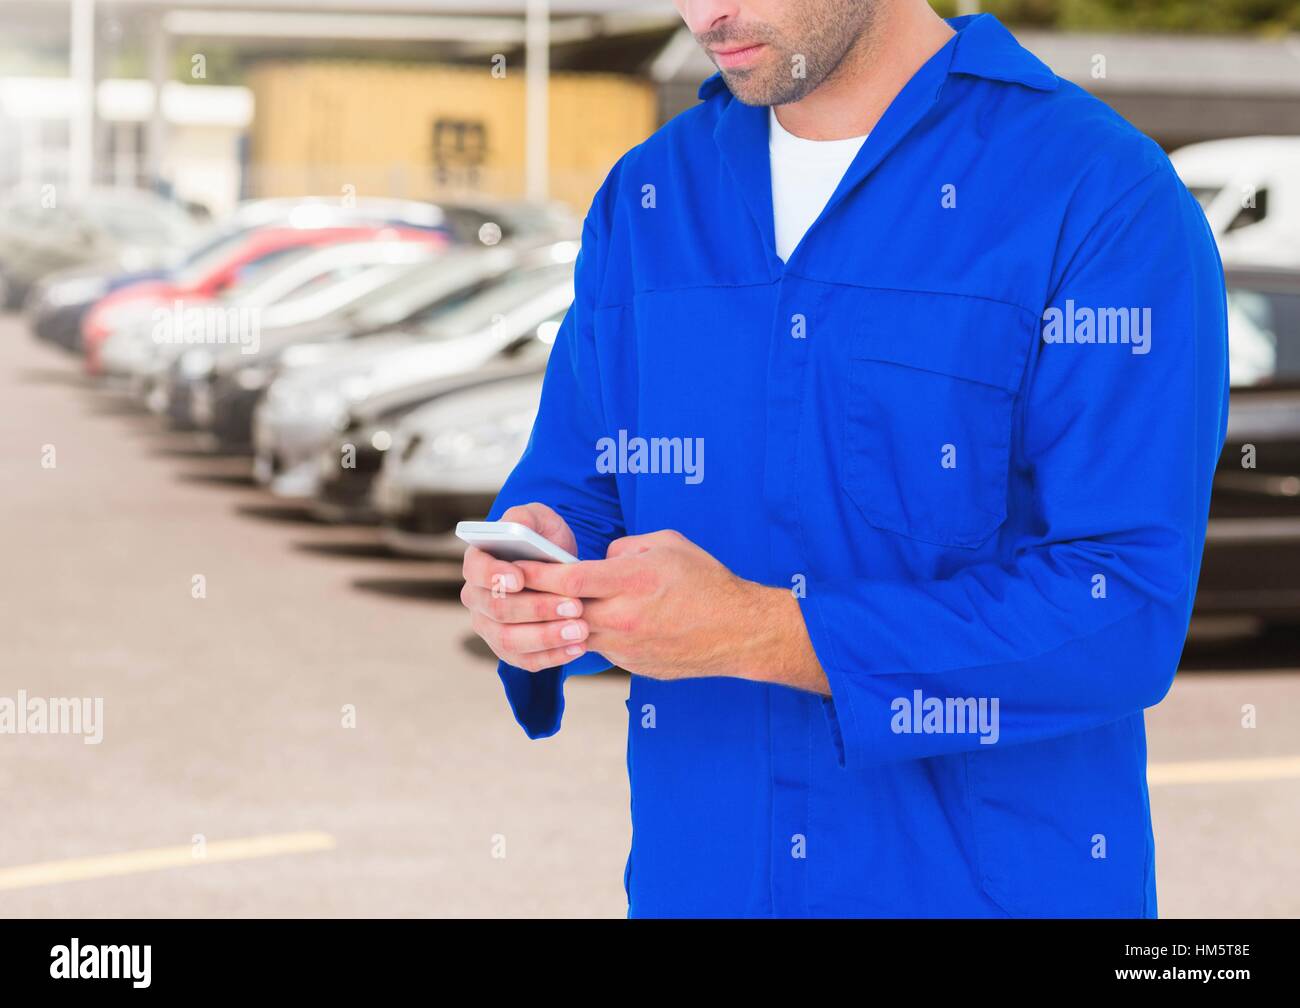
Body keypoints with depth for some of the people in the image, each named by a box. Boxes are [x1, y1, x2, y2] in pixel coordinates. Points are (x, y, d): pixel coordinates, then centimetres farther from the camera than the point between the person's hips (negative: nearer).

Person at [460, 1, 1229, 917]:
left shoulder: (1108, 199, -14)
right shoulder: (644, 200, 4)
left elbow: (1126, 612, -21)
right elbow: (577, 496, 8)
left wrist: (757, 633, -25)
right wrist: (534, 585, -15)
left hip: (1002, 883, -4)